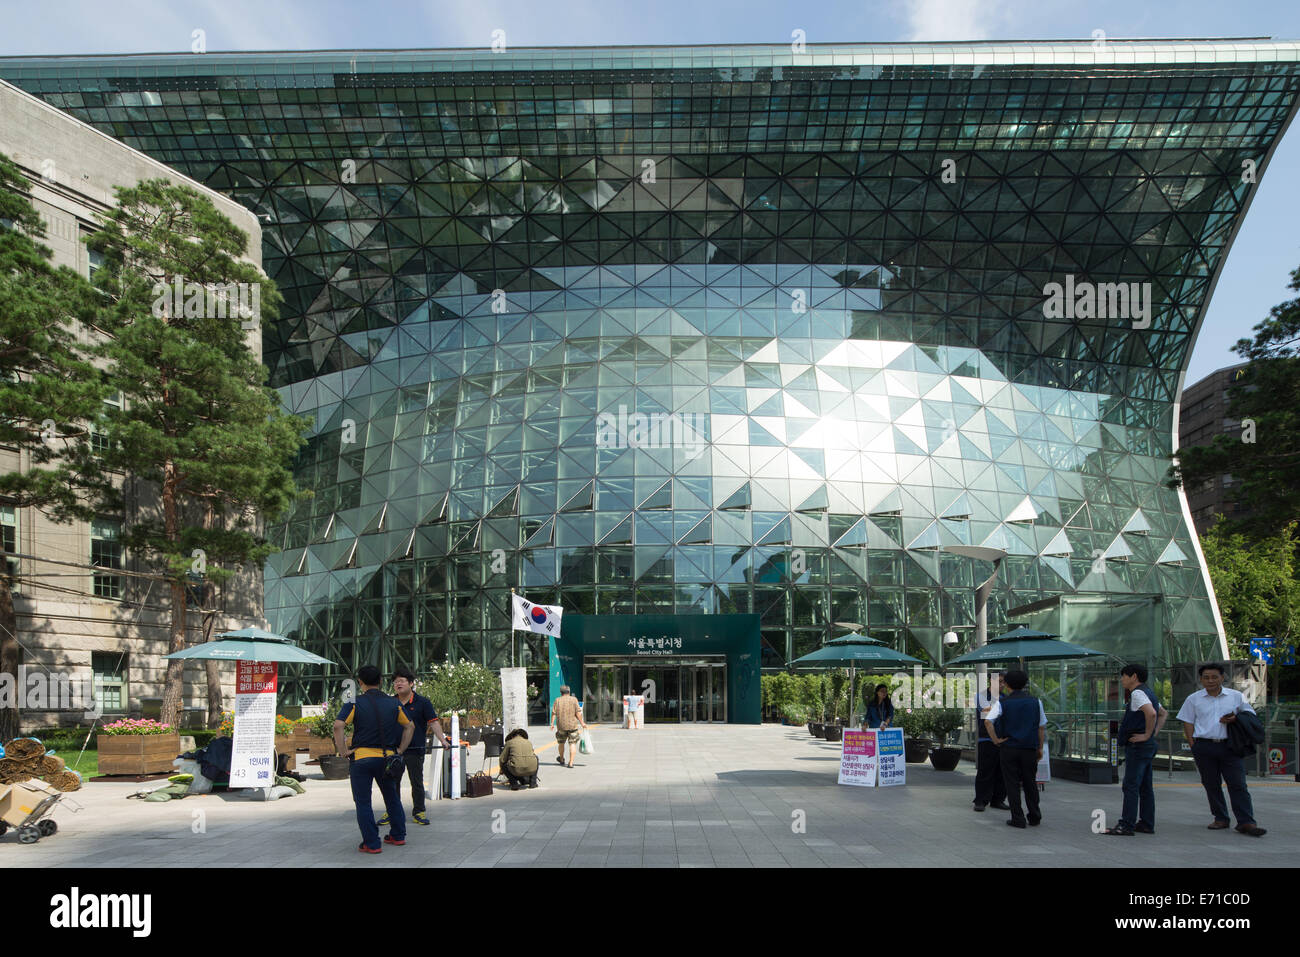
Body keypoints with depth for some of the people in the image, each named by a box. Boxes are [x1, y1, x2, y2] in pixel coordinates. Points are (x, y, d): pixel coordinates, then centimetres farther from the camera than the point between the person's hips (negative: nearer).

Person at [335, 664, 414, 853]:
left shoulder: (354, 703, -5)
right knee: (392, 797, 20)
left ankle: (371, 843, 2)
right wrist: (400, 750, 15)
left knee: (363, 802, 5)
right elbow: (410, 726, 12)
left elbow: (338, 726, -17)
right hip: (387, 757, 4)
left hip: (362, 758, -4)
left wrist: (343, 751, -9)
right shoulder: (393, 703, 6)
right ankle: (398, 836, 28)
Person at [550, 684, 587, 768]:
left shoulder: (557, 701, 1)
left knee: (561, 742, 20)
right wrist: (582, 723, -1)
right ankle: (571, 763, -6)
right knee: (572, 744, 2)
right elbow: (578, 713, -8)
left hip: (561, 726, 2)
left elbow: (554, 713, -4)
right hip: (573, 725, -2)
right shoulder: (573, 699, -4)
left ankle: (561, 759, 39)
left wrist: (552, 724, 1)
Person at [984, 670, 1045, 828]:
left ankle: (1018, 819, 2)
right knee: (1030, 783, 14)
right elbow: (1042, 727, 6)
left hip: (1009, 748, -2)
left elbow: (988, 721, -17)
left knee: (1012, 784, 4)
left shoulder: (1002, 703, -4)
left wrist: (996, 740, -9)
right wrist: (1040, 748, 13)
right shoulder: (1036, 702, 4)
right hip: (1030, 749, 2)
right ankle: (1034, 818, 18)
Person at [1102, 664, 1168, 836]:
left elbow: (1151, 713, -30)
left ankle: (1126, 825, -9)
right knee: (1145, 786, 13)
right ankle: (1146, 824, 18)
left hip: (1138, 746, -10)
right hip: (1148, 746, 10)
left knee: (1131, 786, -9)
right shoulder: (1148, 693, 18)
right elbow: (1164, 713, 29)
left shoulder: (1138, 693, -14)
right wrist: (1155, 732, 18)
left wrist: (1146, 735, -20)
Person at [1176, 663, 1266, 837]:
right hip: (1204, 747, 0)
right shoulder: (1194, 699, 7)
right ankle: (1221, 819, 17)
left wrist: (1235, 719, -6)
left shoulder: (1235, 696, 8)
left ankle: (1246, 822, -6)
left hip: (1228, 746, 0)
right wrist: (1193, 746, 0)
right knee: (1211, 785, 5)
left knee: (1238, 784, -6)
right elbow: (1188, 723, 9)